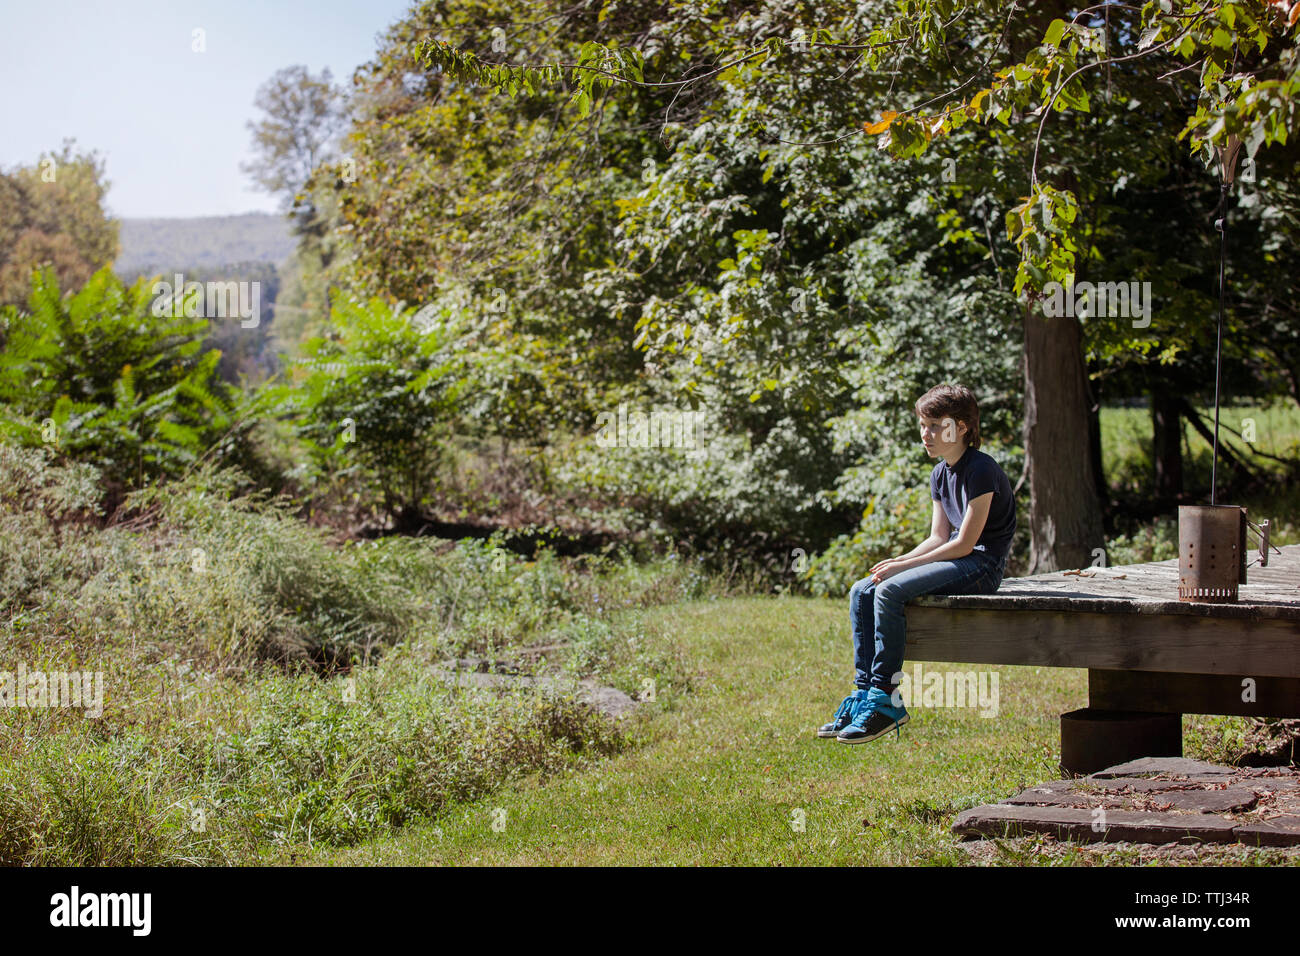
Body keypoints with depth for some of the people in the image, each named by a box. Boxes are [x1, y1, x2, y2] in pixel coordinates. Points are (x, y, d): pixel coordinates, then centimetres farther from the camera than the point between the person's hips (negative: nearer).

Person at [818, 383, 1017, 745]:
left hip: (980, 566, -9)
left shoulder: (980, 470, -15)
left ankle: (885, 699, -22)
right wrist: (897, 562, -5)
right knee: (861, 592, -5)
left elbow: (965, 543, -18)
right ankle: (864, 691, -7)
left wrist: (903, 566, -16)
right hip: (955, 561, 9)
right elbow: (939, 537, 14)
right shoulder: (940, 474, 14)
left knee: (890, 591, -27)